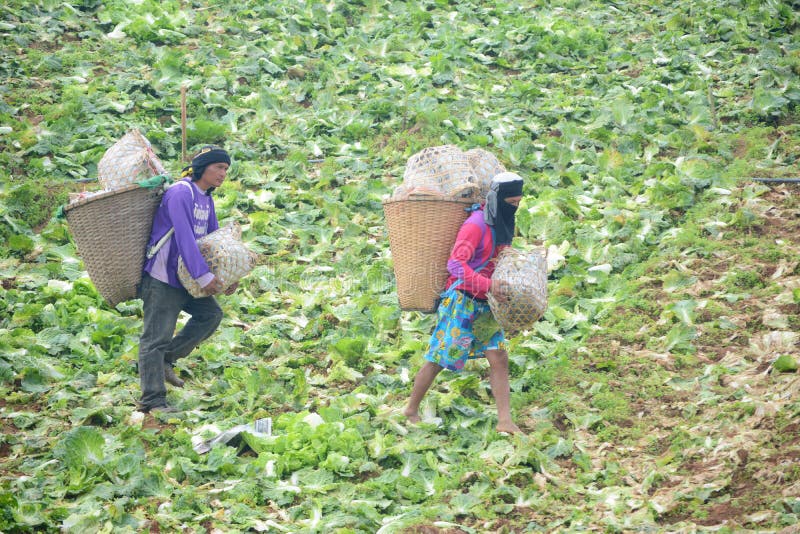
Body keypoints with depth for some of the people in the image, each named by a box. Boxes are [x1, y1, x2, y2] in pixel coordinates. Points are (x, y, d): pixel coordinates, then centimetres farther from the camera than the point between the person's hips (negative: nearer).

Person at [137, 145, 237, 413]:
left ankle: (166, 360, 11)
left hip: (183, 277, 9)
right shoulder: (180, 194, -19)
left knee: (210, 314, 4)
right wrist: (203, 276, -30)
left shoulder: (206, 200, 11)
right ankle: (152, 400, -4)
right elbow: (183, 237, -27)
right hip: (161, 277, -9)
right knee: (156, 337, -6)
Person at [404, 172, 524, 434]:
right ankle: (411, 410, 17)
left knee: (499, 358, -1)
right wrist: (488, 285, -37)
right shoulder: (476, 224, -20)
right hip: (463, 301, -8)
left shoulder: (502, 224, 8)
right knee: (438, 358, 2)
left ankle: (505, 421, -2)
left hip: (485, 304, 8)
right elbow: (455, 264, -29)